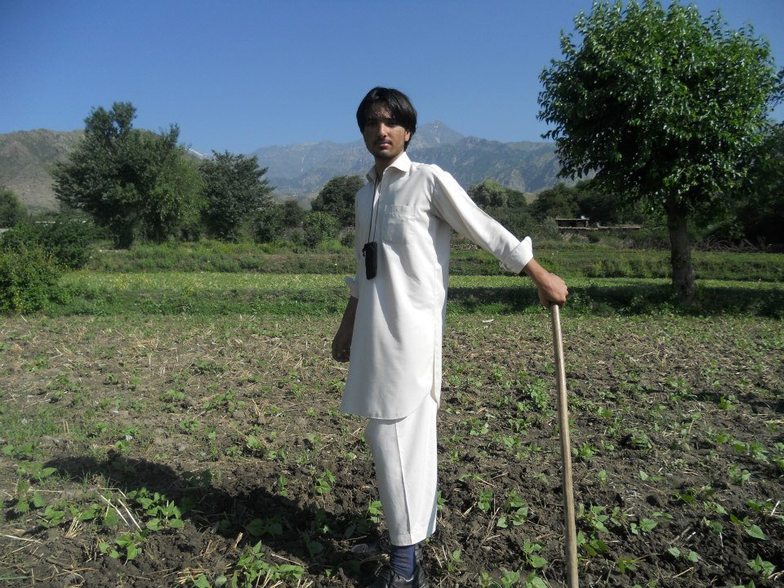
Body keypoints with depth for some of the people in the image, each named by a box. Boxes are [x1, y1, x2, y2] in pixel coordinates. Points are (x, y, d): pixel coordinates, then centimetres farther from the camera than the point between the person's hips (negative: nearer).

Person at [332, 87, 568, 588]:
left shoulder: (429, 180, -5)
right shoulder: (364, 194, 15)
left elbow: (488, 232, -4)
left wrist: (542, 278, -2)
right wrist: (347, 326, 22)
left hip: (411, 327, -7)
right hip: (375, 331, 7)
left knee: (396, 433, -7)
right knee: (409, 433, 14)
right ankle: (417, 533, 28)